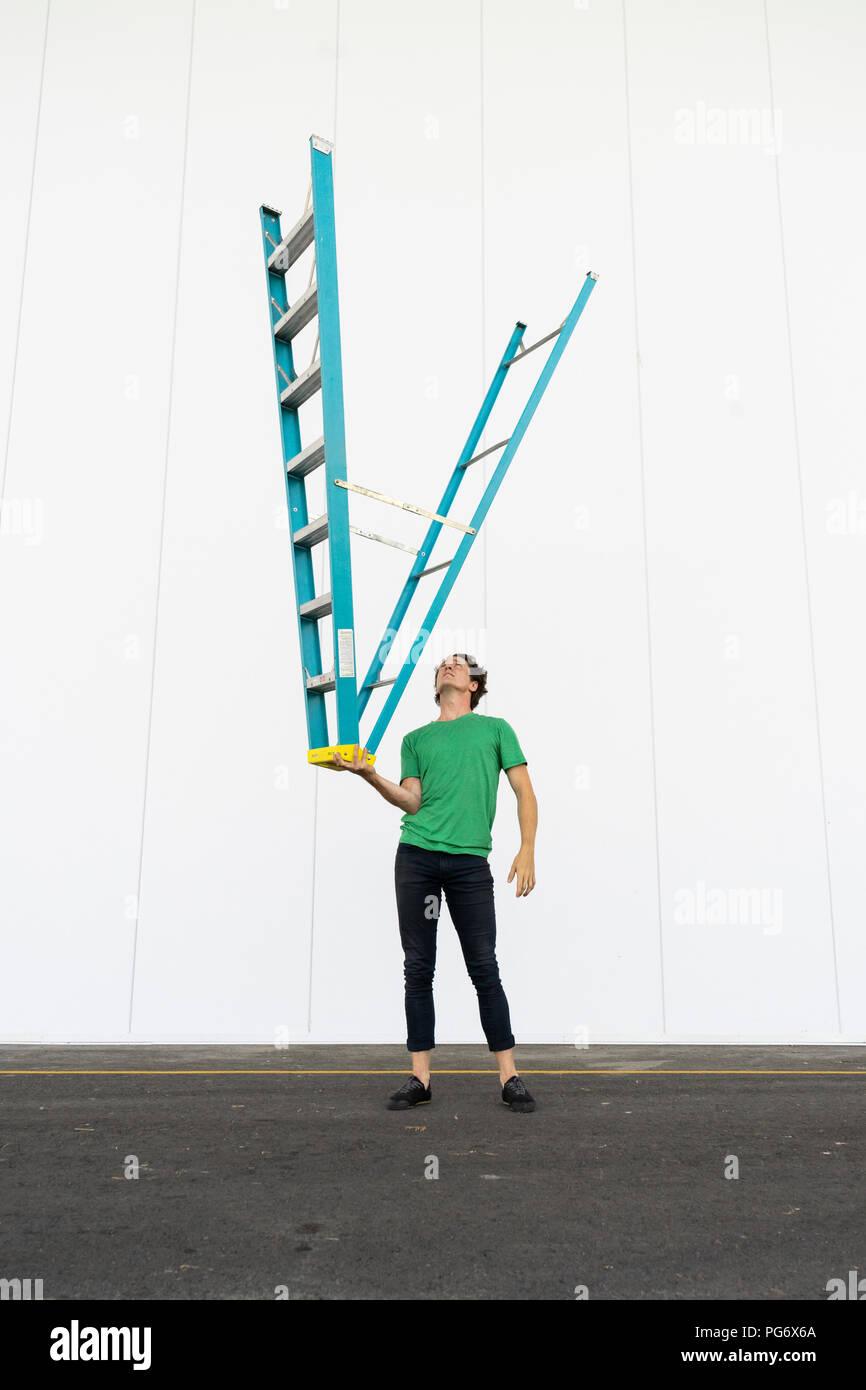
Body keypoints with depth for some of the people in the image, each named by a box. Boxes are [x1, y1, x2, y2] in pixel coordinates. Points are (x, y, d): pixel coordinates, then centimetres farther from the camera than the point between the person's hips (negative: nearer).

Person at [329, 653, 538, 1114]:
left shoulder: (495, 729, 14)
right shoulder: (416, 739, 18)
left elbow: (524, 791, 7)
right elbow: (411, 801, 6)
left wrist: (527, 849, -6)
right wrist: (371, 775, -10)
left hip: (470, 860, -2)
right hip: (417, 855, 2)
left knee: (484, 969, -3)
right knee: (418, 970, 3)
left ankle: (509, 1078, 5)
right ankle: (420, 1079, 9)